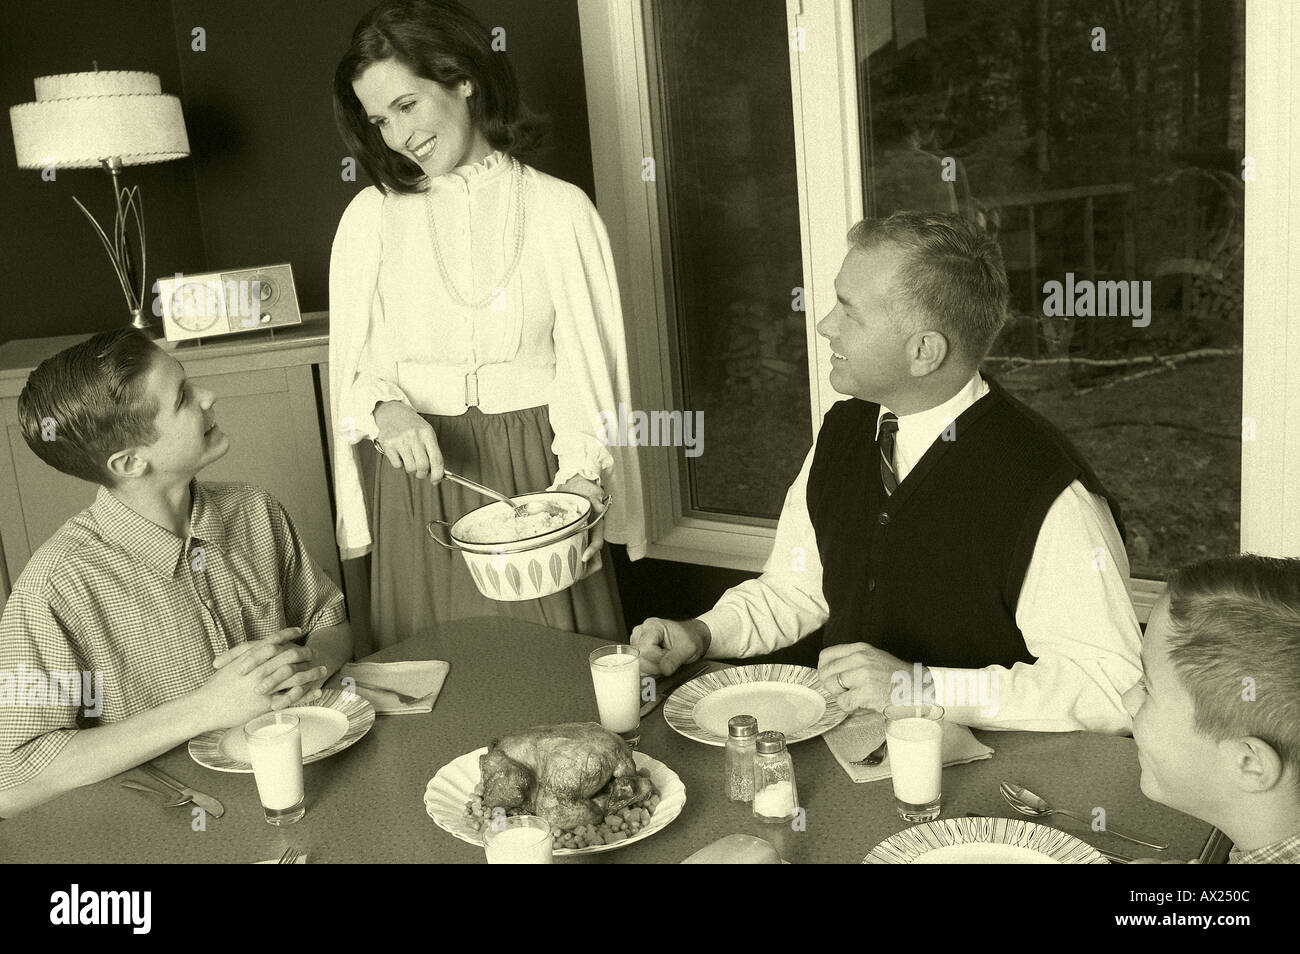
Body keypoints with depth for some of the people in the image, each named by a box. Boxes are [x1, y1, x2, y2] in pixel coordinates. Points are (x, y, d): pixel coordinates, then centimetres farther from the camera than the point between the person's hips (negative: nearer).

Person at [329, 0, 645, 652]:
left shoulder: (561, 209, -1)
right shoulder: (371, 217, 5)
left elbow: (587, 365, -2)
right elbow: (350, 369, 7)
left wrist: (581, 480, -15)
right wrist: (385, 409, -15)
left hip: (535, 473, -1)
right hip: (416, 476, 2)